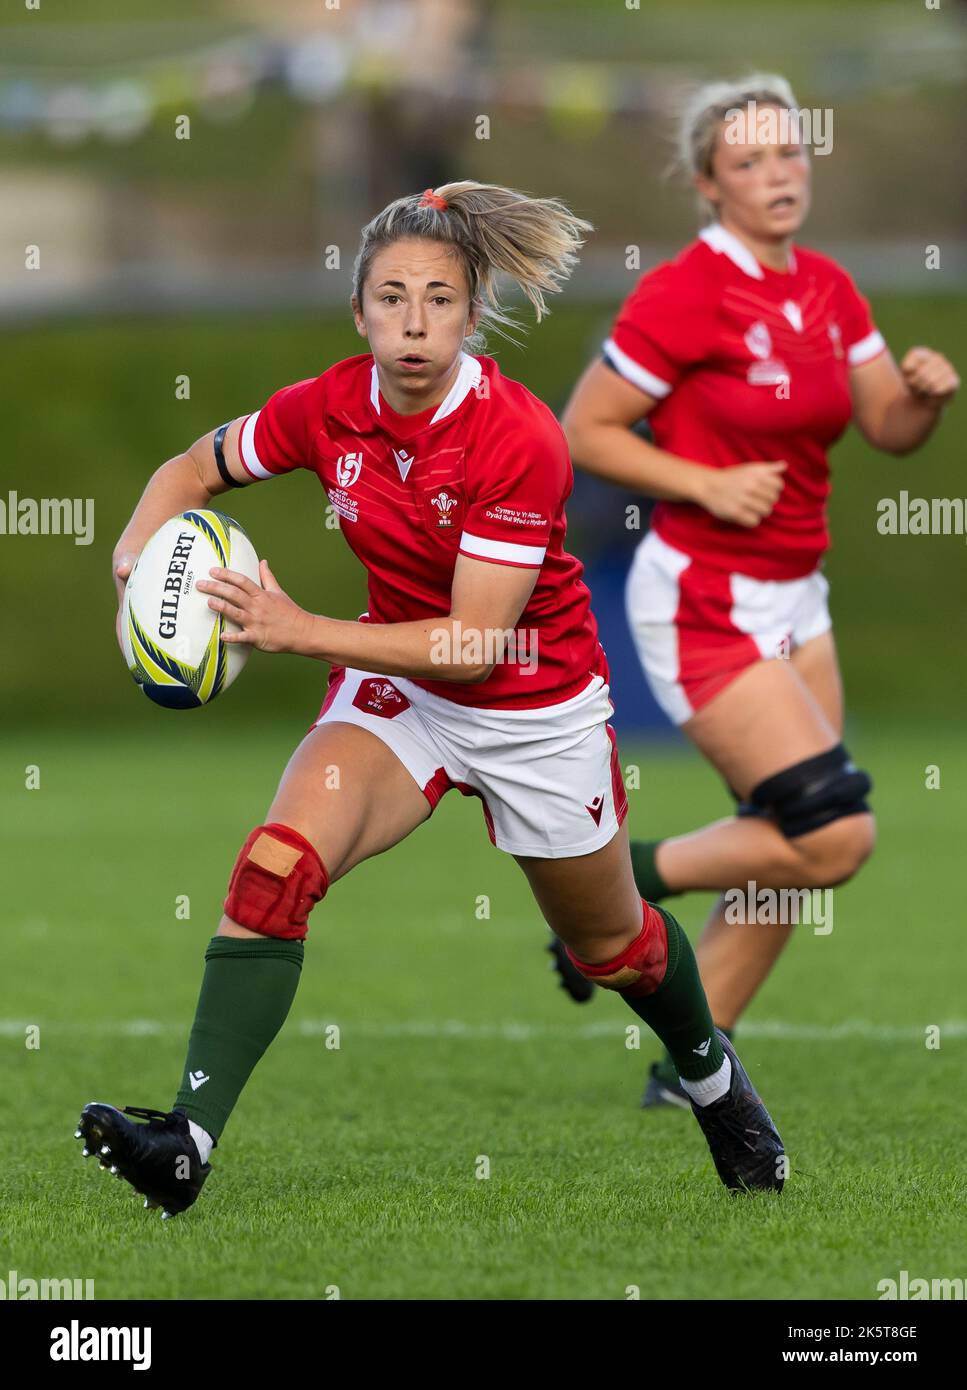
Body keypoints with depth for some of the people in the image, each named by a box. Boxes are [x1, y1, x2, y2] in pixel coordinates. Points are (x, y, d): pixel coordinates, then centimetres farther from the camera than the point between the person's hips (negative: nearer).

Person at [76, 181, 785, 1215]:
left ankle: (709, 1071, 53)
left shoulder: (520, 440, -29)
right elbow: (195, 469, 2)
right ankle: (188, 1143, -31)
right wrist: (137, 555, -20)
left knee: (609, 945, 19)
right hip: (394, 685, 3)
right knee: (273, 867, -25)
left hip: (535, 706, -3)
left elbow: (474, 643, -30)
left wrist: (299, 632, -37)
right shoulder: (328, 410, -15)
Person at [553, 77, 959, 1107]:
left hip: (791, 598, 8)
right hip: (702, 604, -8)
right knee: (835, 836, -14)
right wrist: (706, 483, -21)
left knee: (789, 848, 7)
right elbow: (583, 432, -12)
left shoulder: (827, 291, 7)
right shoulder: (684, 295, -16)